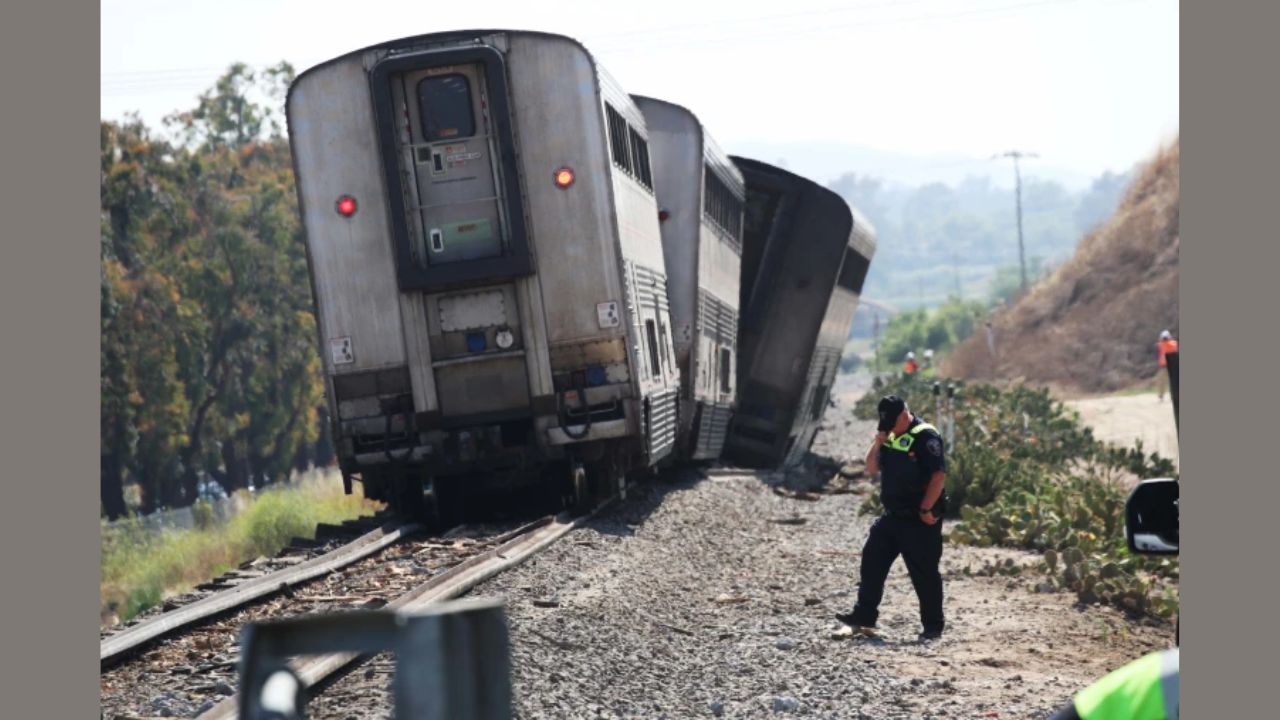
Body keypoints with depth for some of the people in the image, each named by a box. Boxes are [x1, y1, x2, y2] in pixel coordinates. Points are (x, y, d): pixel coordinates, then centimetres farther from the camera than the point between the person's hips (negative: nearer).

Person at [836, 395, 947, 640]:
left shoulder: (925, 436, -14)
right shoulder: (891, 438, 12)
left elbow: (939, 475, -19)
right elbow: (871, 469, 13)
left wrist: (926, 510, -20)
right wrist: (878, 443, -3)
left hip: (919, 521, -8)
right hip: (892, 516, 8)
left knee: (924, 573, -1)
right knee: (872, 561, 5)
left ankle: (933, 626, 9)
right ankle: (864, 617, 10)